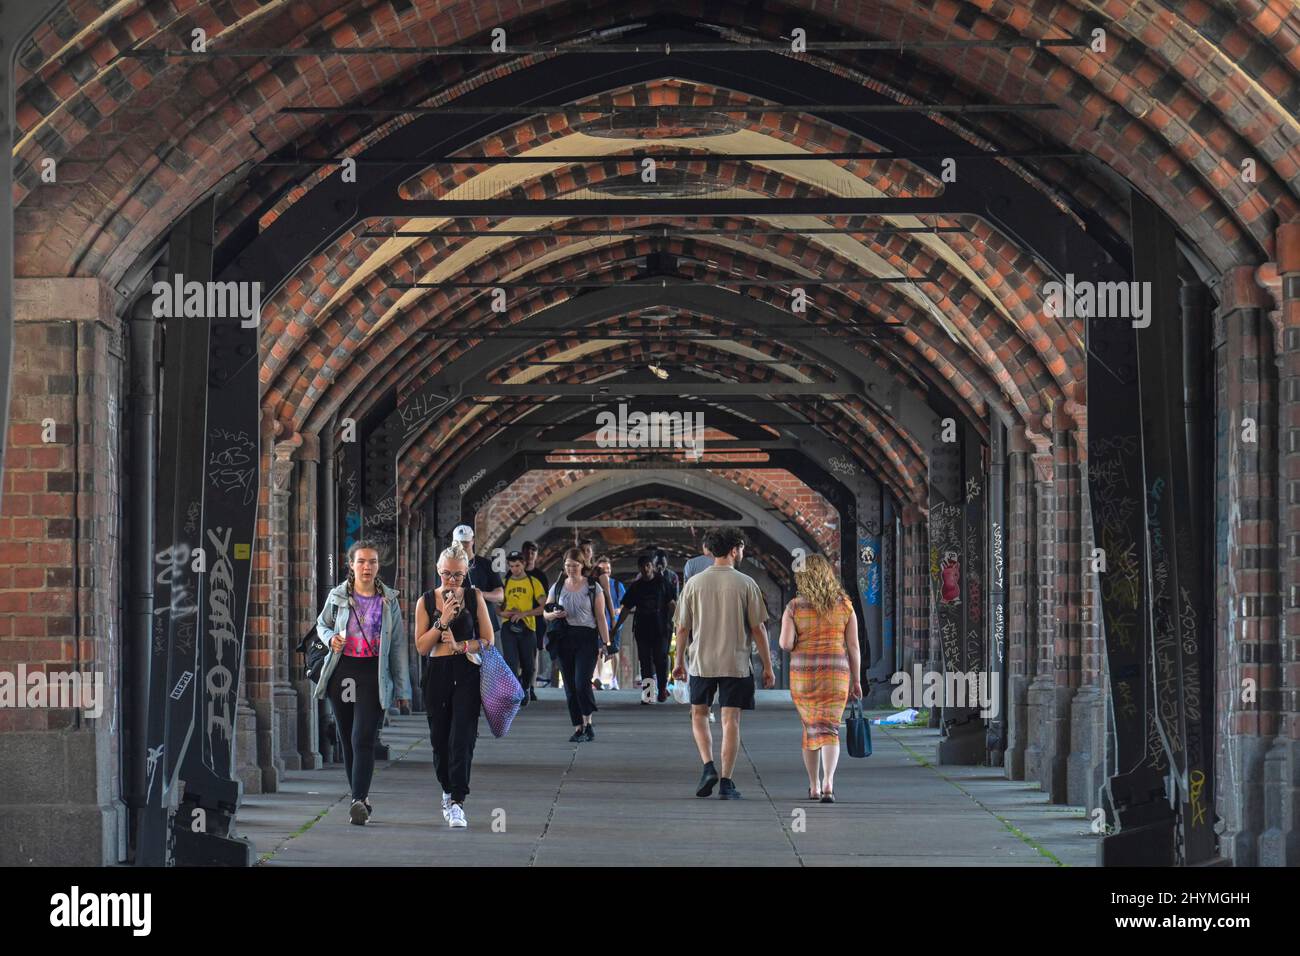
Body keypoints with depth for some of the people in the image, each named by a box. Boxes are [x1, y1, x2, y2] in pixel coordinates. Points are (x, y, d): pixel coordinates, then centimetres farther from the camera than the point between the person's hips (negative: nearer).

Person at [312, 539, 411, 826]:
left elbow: (398, 645, 6)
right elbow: (322, 624, 20)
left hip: (374, 674, -3)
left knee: (363, 739, -14)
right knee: (347, 739, 9)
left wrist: (402, 688, 6)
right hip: (342, 671, 3)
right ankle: (361, 798, 21)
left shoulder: (389, 600, 3)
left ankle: (359, 801, -21)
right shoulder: (337, 596, 4)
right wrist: (330, 638, -5)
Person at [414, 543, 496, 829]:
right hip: (437, 675, 2)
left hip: (467, 675, -2)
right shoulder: (426, 601, 5)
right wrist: (443, 621, -11)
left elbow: (488, 640, 3)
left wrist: (460, 646, -12)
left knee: (461, 738, -12)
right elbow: (421, 646, 1)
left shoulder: (474, 597, 2)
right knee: (439, 738, 8)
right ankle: (448, 791, 30)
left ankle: (456, 802, -14)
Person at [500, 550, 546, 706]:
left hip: (527, 627, -1)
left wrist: (523, 614, -14)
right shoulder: (505, 583, 10)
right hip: (508, 628, 1)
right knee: (511, 663, -12)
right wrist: (505, 613, -8)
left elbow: (544, 606, -3)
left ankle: (526, 689, 35)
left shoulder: (533, 582, 3)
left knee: (529, 666, 8)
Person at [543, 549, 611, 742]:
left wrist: (606, 642, -5)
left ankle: (588, 723, -3)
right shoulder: (558, 587, 11)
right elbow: (545, 613, 15)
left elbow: (600, 617, 1)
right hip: (565, 639, 4)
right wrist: (554, 614, -9)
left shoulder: (593, 588, 2)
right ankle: (578, 728, 9)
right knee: (570, 686, 3)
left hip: (587, 638, -3)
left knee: (582, 682, -16)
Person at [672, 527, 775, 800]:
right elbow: (758, 628, -4)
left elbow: (683, 627, 4)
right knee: (731, 719, 3)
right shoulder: (745, 584, -5)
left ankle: (709, 767, -2)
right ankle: (726, 782, 1)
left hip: (701, 662, 1)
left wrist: (679, 661, 16)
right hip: (736, 663, -1)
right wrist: (767, 666, 3)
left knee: (699, 715, 16)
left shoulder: (694, 583, 0)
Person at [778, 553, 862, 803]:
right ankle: (828, 782, -24)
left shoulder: (794, 607, -4)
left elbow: (785, 644, -12)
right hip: (835, 675, 0)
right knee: (829, 730, -1)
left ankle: (814, 785, 24)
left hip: (803, 675, 0)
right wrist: (856, 680, 8)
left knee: (810, 728, 17)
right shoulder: (844, 605, 0)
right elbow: (853, 646, 1)